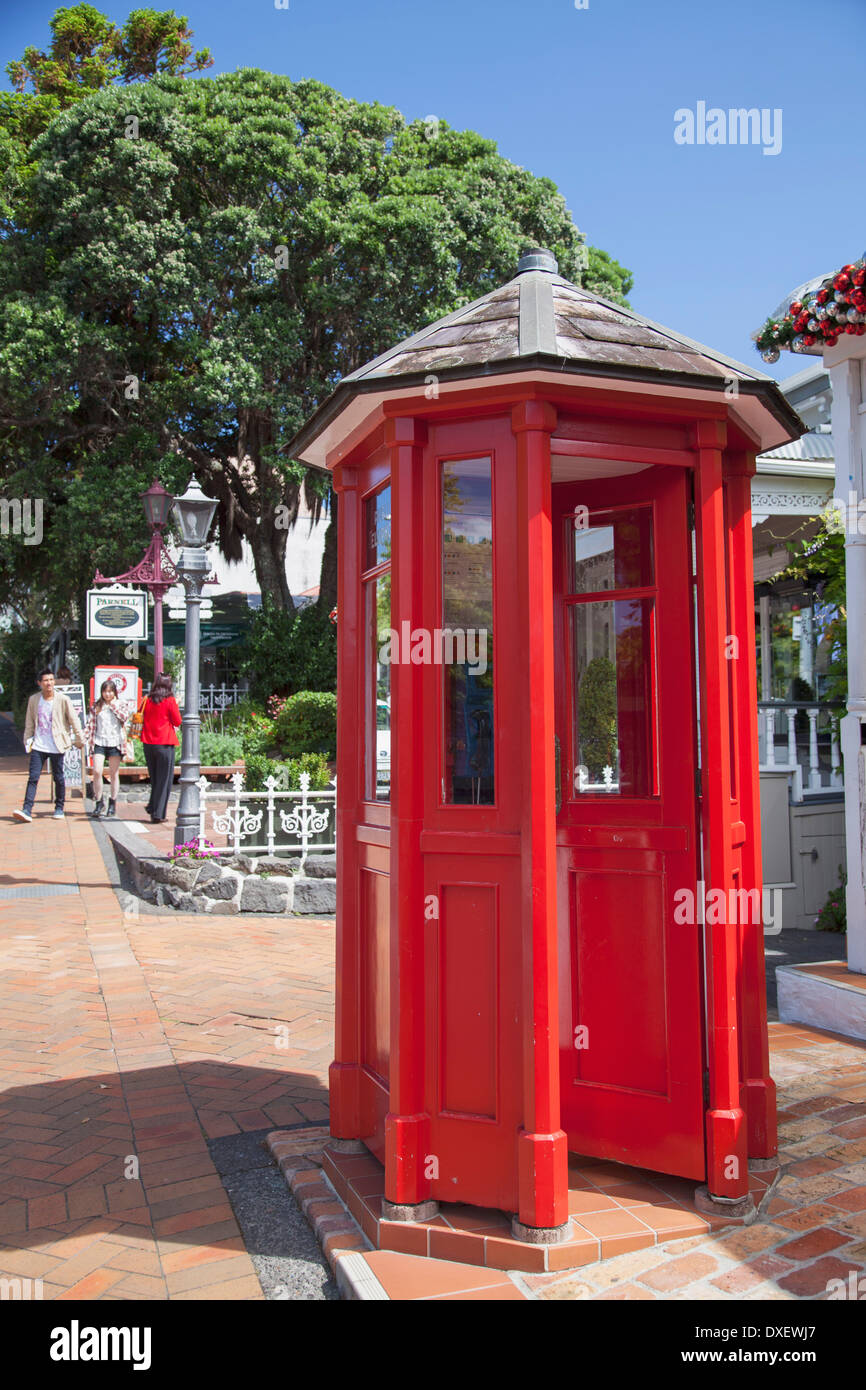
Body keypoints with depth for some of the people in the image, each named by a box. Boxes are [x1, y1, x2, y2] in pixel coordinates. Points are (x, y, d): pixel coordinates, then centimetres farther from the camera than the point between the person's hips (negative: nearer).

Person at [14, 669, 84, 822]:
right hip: (38, 746, 2)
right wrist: (27, 741, 12)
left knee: (59, 778, 6)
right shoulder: (33, 700, 5)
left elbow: (74, 720, 2)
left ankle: (59, 808, 20)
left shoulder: (63, 700, -4)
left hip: (56, 746, -2)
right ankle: (27, 810, -8)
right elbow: (29, 723, 14)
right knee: (33, 777, -6)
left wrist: (79, 740, 5)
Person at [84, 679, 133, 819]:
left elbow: (125, 717, -11)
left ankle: (112, 803, 13)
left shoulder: (121, 704, 8)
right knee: (97, 772, -10)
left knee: (114, 774, 3)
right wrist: (83, 738, -1)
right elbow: (91, 724, 9)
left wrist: (113, 705, -6)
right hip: (99, 742, 1)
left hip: (115, 743, -1)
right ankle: (98, 803, 1)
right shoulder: (96, 706, 12)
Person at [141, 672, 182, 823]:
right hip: (165, 744, -4)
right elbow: (177, 722, -2)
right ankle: (158, 813, 0)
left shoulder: (147, 701, 5)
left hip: (148, 743, 4)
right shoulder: (170, 701, -7)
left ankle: (152, 807, 19)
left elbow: (140, 719, 12)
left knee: (154, 778, 19)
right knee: (164, 780, 2)